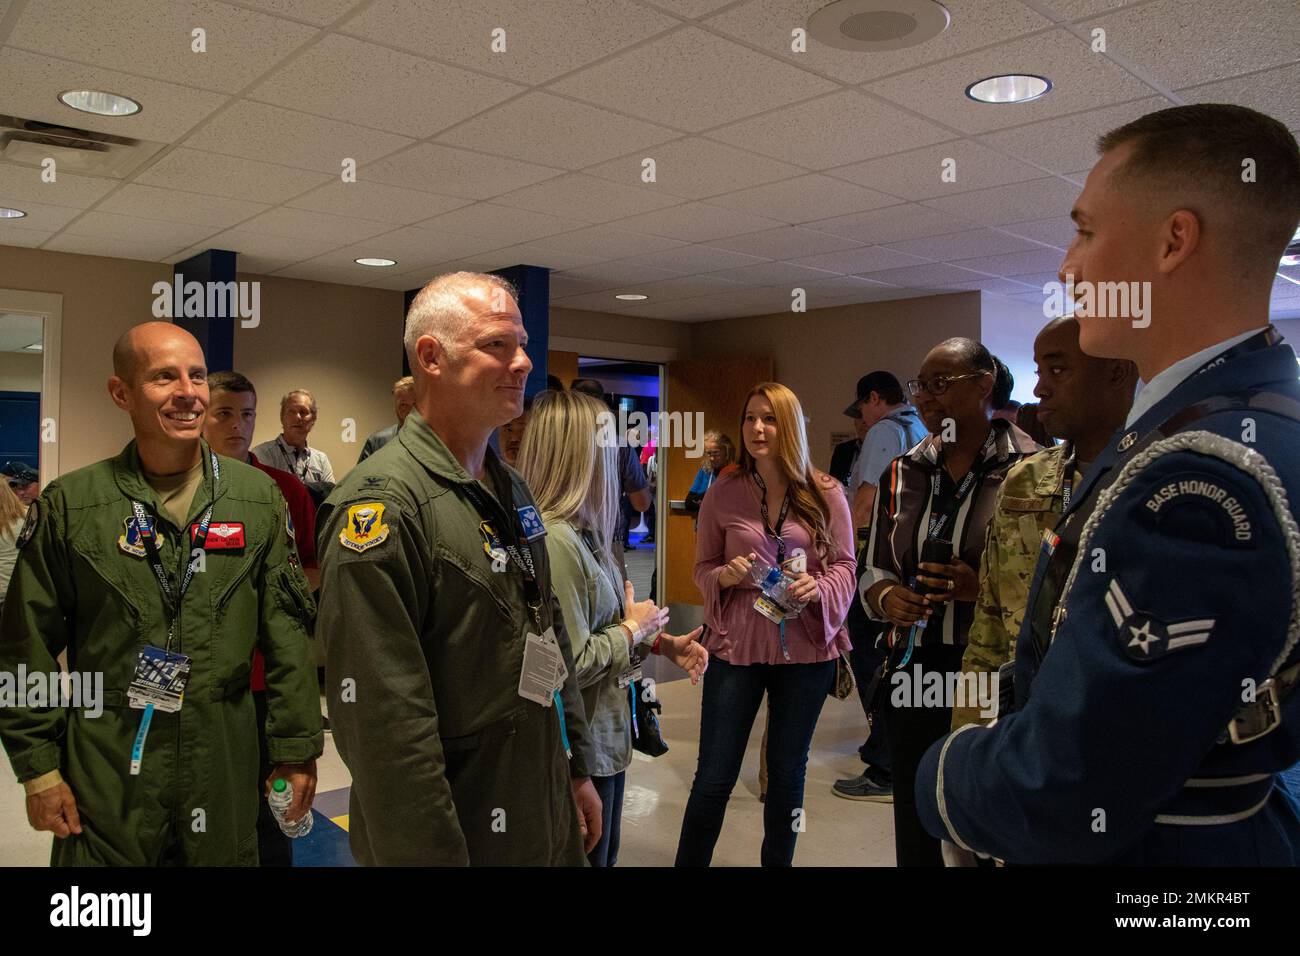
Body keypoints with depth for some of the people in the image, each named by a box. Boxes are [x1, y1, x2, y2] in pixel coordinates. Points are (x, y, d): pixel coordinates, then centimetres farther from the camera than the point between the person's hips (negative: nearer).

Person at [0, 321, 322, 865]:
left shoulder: (257, 498, -1)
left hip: (224, 766, 1)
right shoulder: (68, 505, -4)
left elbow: (285, 634, 0)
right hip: (104, 772, -1)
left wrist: (297, 748, -1)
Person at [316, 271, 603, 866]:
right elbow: (384, 721, -25)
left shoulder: (512, 488, 7)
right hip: (456, 838, -8)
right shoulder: (383, 504, -22)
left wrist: (578, 769, 14)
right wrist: (430, 857, -22)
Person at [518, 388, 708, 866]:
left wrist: (661, 642, 1)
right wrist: (634, 628, -14)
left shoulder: (583, 531, 5)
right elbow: (572, 664, -28)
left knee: (603, 856, 24)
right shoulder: (552, 541, -27)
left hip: (606, 735, 9)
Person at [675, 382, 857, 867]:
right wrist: (726, 575, -18)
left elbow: (845, 566, 1)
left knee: (787, 773, 17)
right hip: (736, 645, 0)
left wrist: (817, 587, -20)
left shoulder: (825, 493, -3)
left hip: (805, 647, 1)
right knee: (714, 777, 4)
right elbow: (702, 568, 4)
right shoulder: (722, 491, -2)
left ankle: (778, 861, 37)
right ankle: (689, 861, 23)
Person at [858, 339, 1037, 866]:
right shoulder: (902, 473, 9)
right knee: (915, 837, 15)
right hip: (915, 672, 5)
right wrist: (886, 597, -6)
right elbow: (872, 569, 15)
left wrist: (983, 588, -20)